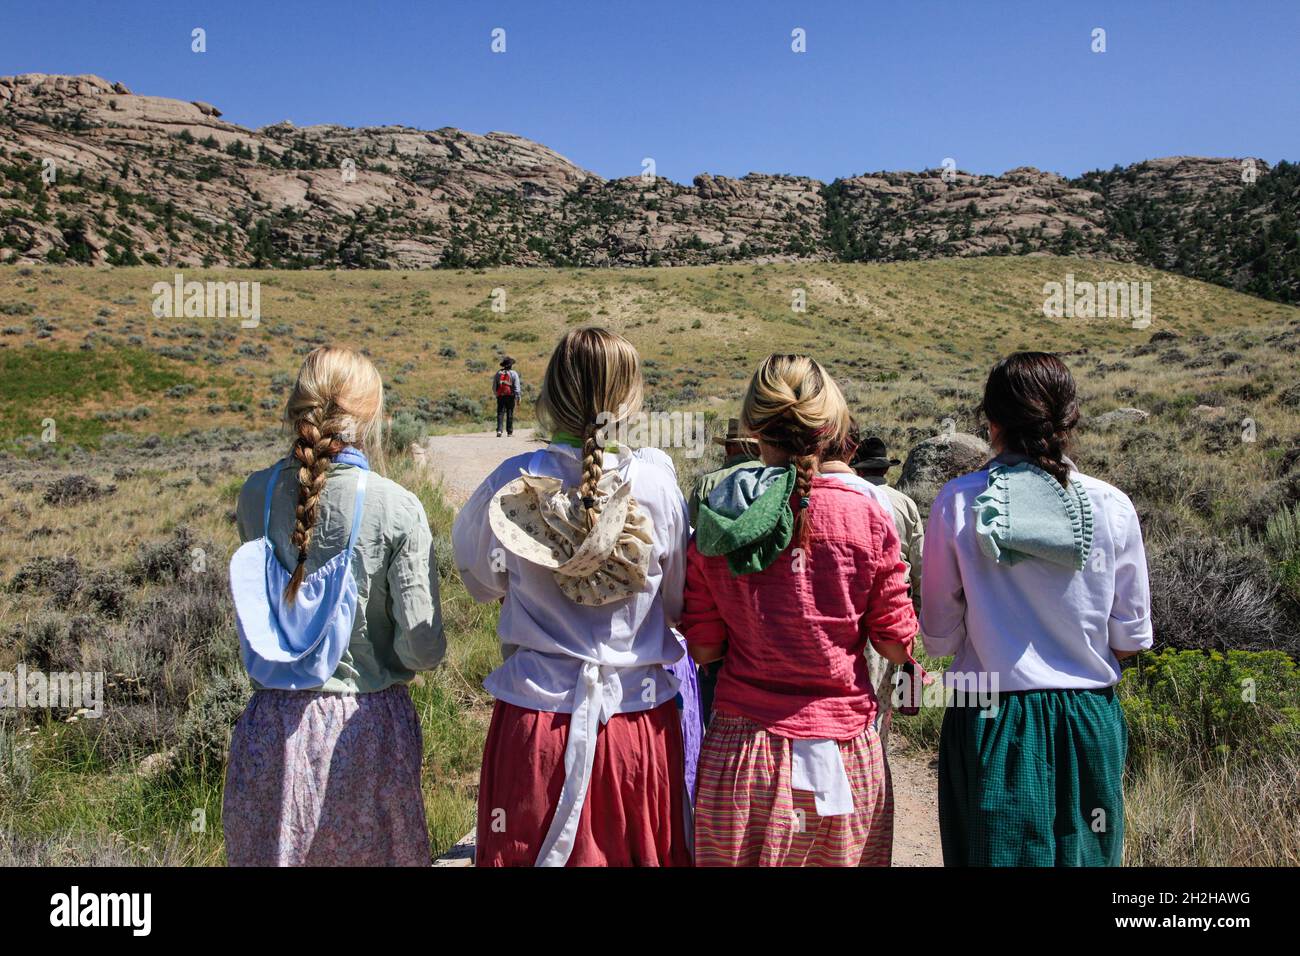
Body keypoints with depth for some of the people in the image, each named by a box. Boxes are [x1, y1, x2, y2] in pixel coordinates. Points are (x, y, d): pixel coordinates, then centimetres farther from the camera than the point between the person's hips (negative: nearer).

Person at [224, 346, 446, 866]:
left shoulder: (256, 494, -5)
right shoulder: (396, 508, -15)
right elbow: (425, 647, -14)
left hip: (276, 724, 3)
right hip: (368, 723, -2)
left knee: (270, 851, 18)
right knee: (376, 852, 16)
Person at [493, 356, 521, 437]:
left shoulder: (498, 373, 6)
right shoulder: (514, 374, -3)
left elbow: (494, 386, 11)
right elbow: (516, 387, -7)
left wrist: (496, 394, 25)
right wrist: (518, 398, -5)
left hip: (500, 396, 2)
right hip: (510, 396, -2)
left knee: (500, 413, 2)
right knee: (510, 413, 7)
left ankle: (499, 430, -14)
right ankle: (509, 431, 11)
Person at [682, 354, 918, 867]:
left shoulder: (715, 523, -7)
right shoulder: (868, 519, -9)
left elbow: (704, 648, -2)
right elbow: (896, 643, -3)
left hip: (743, 748, 0)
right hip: (846, 753, 0)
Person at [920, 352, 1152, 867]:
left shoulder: (957, 502, -10)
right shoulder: (1111, 506, -6)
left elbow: (937, 636, -4)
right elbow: (1131, 639, 1)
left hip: (989, 723, -1)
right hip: (1087, 723, 2)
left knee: (993, 852, 12)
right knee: (1083, 855, 18)